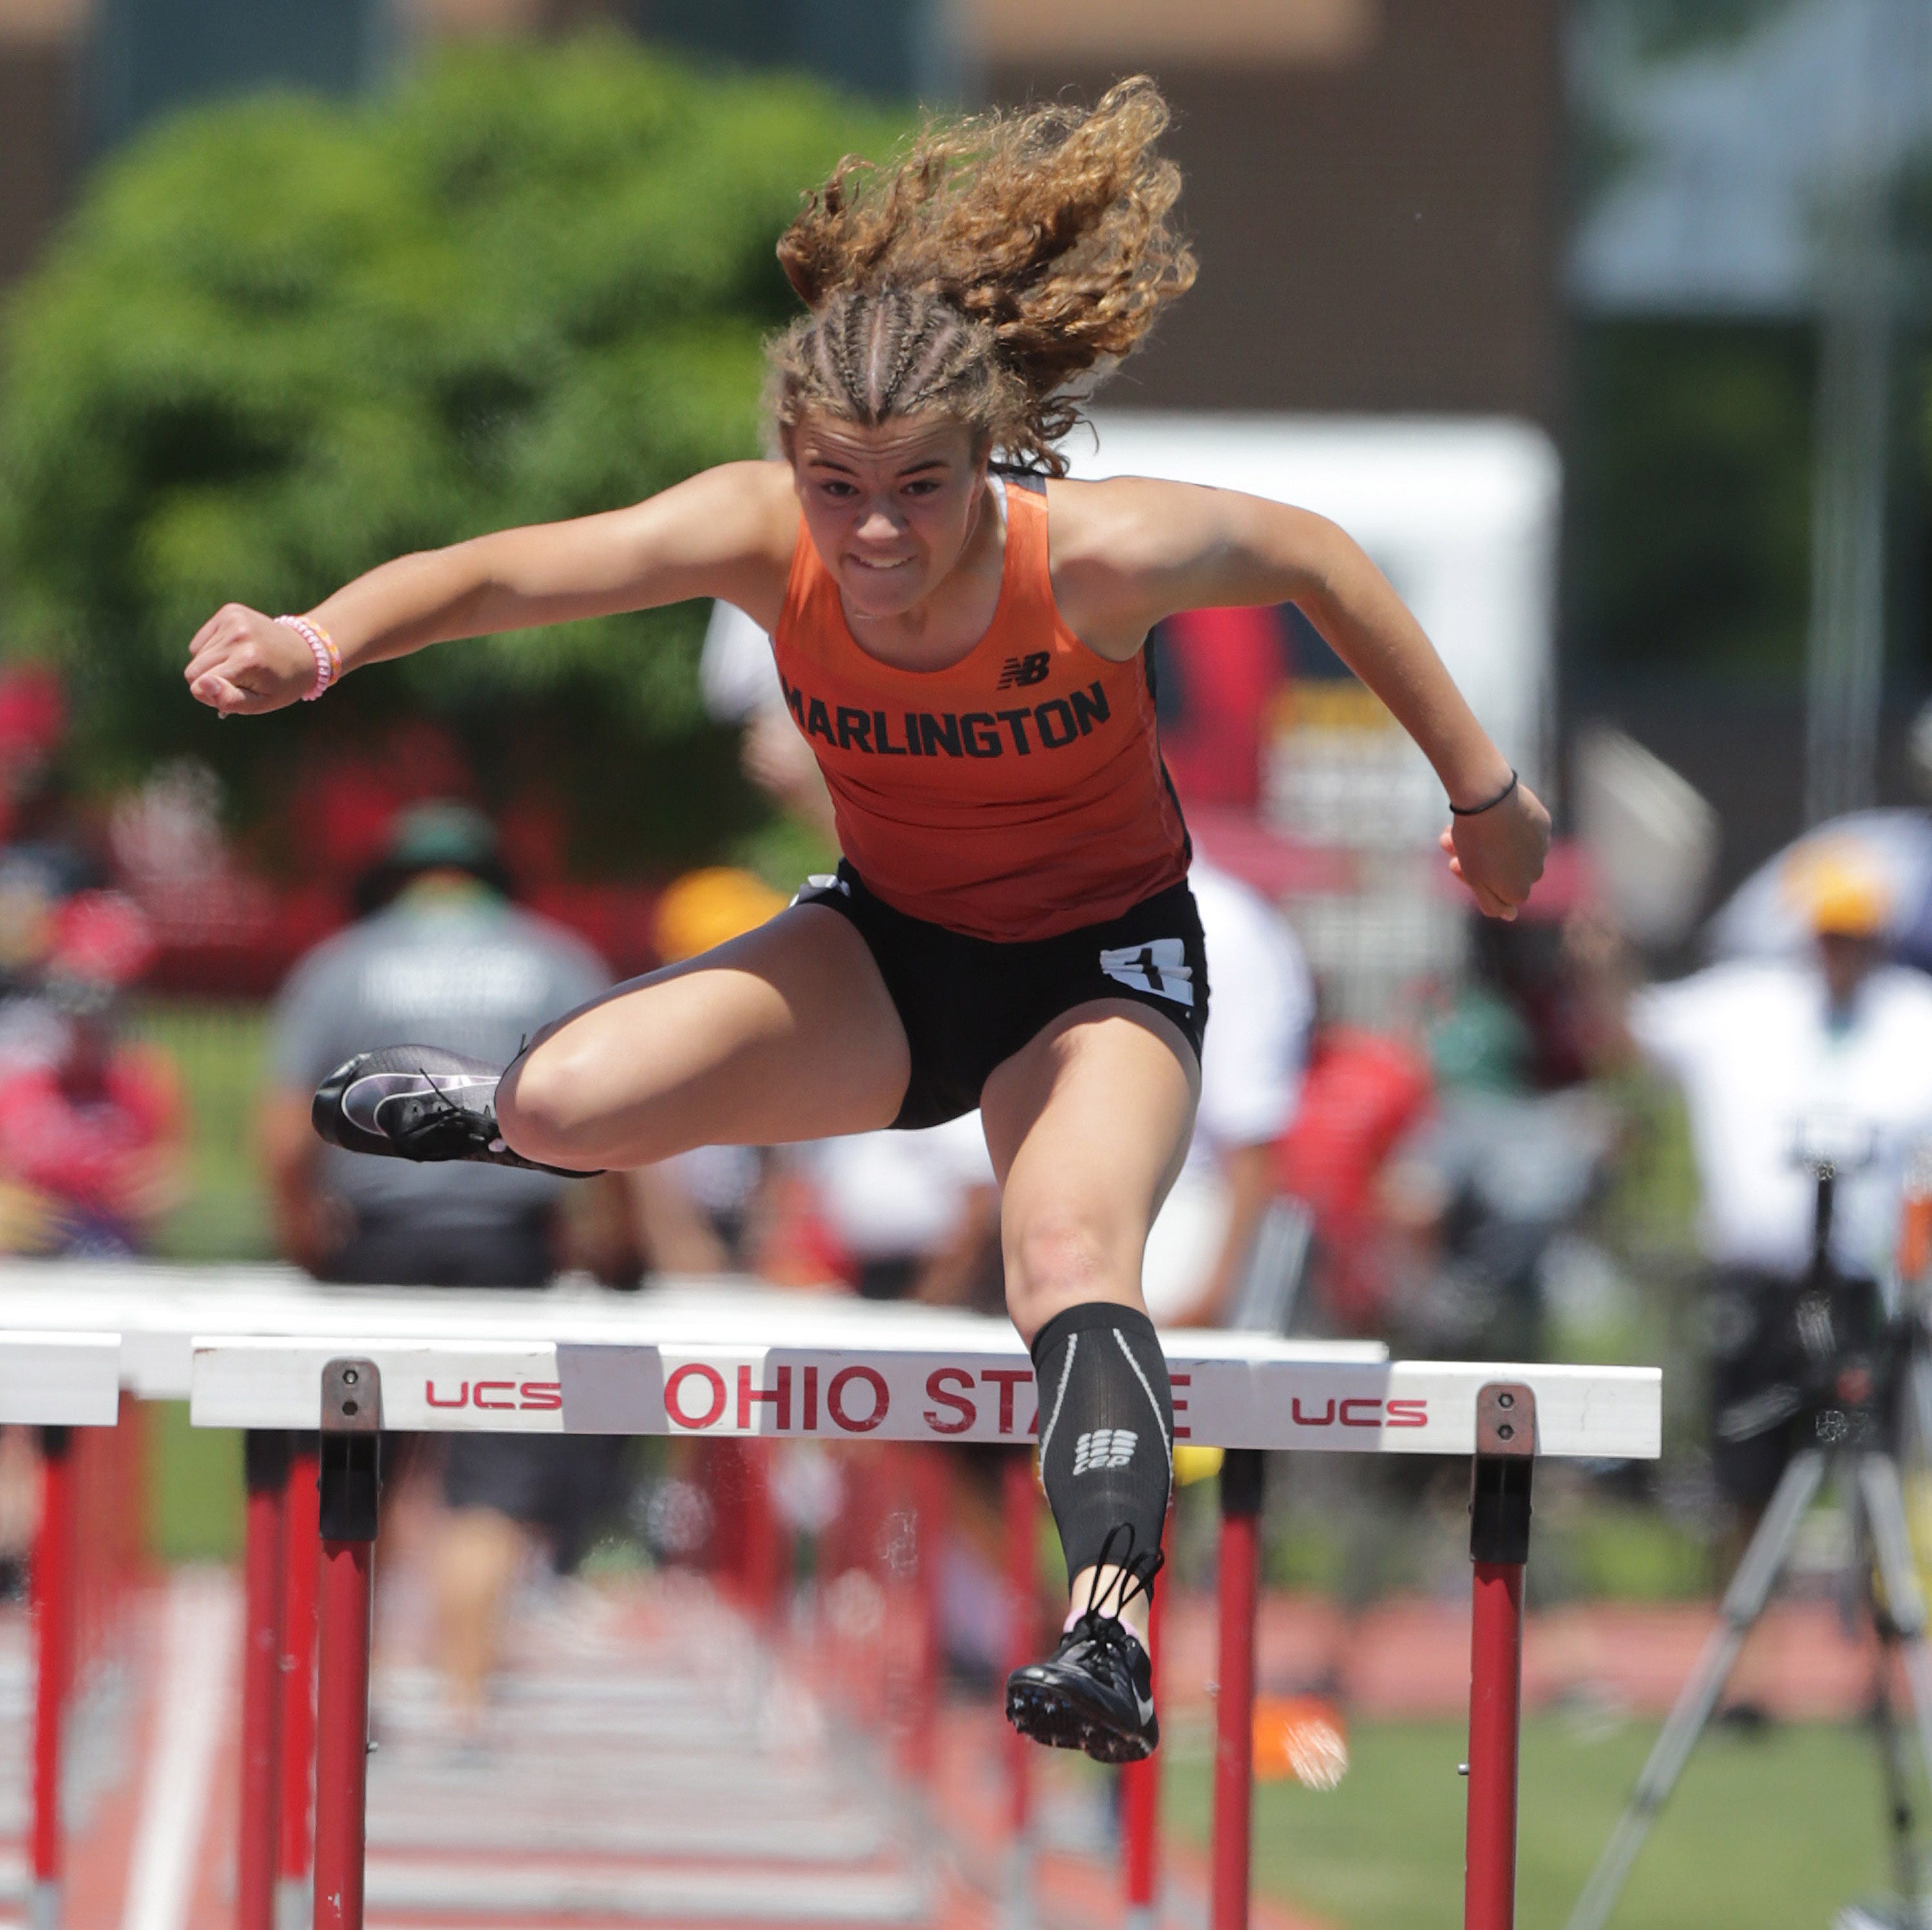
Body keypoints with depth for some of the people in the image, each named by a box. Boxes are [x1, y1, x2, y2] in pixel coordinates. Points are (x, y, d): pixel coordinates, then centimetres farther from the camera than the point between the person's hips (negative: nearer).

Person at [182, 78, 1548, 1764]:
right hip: (885, 949, 3)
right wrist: (316, 643, -56)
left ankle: (1111, 1621, -40)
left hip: (1100, 969, -3)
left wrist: (1483, 795, -1)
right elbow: (509, 572, -35)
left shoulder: (1093, 555, -30)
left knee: (1073, 1248, -33)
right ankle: (517, 1110, 19)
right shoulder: (764, 539, -24)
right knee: (574, 1103, -18)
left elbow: (1313, 559, -11)